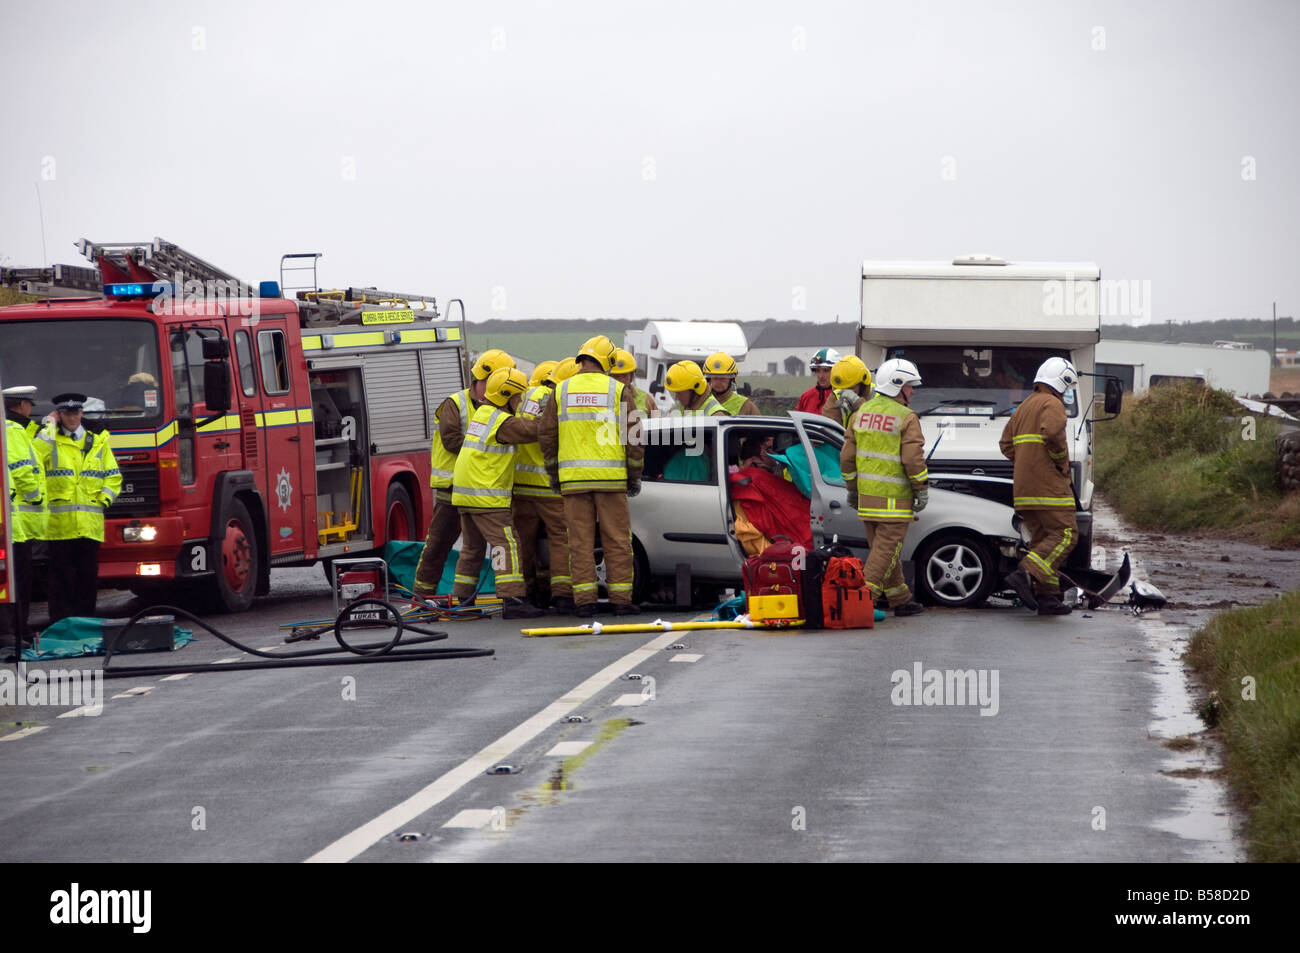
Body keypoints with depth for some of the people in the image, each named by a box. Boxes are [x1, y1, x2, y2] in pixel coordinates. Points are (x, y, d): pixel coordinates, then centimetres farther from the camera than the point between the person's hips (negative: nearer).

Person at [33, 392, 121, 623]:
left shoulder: (98, 442, 17)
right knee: (62, 578, -3)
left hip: (90, 523, 3)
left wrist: (104, 499, 3)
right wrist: (50, 429, -8)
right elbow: (32, 462, -15)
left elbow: (113, 477, 19)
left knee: (88, 576, 5)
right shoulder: (50, 440, 7)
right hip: (59, 524, -3)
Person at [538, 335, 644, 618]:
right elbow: (632, 436, 1)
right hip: (611, 477, -1)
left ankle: (584, 600, 0)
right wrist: (635, 476, 9)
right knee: (617, 540, 4)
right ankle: (621, 598, 3)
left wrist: (553, 472, 18)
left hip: (573, 477, 1)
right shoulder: (618, 391, 1)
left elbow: (546, 433, 8)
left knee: (580, 541, 3)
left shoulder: (562, 391, 6)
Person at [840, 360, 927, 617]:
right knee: (887, 547, -4)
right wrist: (922, 490, -6)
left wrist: (852, 488, 21)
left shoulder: (861, 413, 10)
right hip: (893, 498, -7)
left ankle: (901, 600, 23)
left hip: (866, 494, 7)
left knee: (881, 546, 14)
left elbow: (847, 456, 13)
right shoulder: (906, 418, -10)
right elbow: (913, 459, -15)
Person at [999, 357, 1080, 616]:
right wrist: (1062, 461, -12)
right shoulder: (1052, 404, -6)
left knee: (1042, 537, 11)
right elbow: (1052, 433, -26)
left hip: (1024, 487, 9)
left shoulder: (1024, 407, 23)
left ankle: (1047, 596, 7)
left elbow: (1006, 444, 22)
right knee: (1064, 535, -9)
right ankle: (1026, 574, -23)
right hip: (1047, 485, -9)